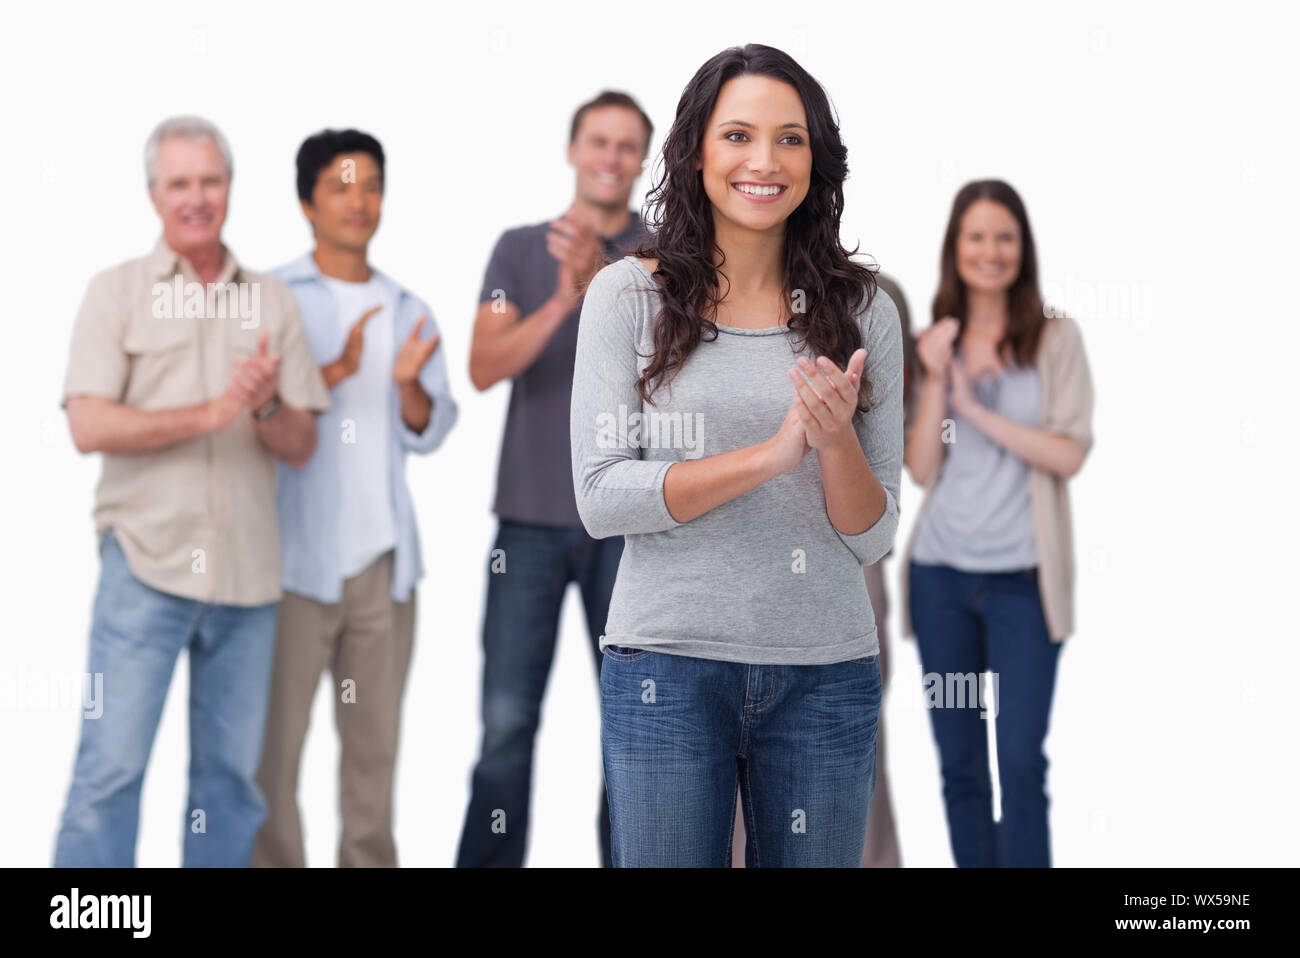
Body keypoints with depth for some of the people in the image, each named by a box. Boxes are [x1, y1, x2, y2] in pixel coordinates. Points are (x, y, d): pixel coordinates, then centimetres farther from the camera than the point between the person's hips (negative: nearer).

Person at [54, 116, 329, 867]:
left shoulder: (273, 302, 11)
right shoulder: (117, 291, 3)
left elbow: (301, 446, 8)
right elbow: (90, 426, -8)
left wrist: (266, 408, -13)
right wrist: (211, 412, -15)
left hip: (249, 575, 3)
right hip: (147, 561, -3)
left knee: (233, 775, 7)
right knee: (111, 767, -6)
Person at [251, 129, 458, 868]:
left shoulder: (408, 312, 15)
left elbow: (430, 433, 9)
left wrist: (409, 381, -10)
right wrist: (333, 373, -17)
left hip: (384, 559, 4)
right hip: (297, 555, -4)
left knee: (376, 740, 8)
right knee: (276, 738, -4)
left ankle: (371, 862, 15)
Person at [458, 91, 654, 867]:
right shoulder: (520, 249, 6)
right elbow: (485, 368, -5)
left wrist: (602, 286, -26)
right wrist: (562, 300, -20)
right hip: (532, 517, 0)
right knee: (508, 718, -2)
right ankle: (487, 861, 5)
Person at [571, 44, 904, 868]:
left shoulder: (862, 309, 4)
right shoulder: (629, 294, -1)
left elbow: (874, 539, 3)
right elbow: (601, 498, -9)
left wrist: (838, 441, -17)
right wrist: (772, 454, -18)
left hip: (827, 674, 2)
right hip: (669, 668, -2)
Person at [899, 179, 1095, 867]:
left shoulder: (1056, 338, 0)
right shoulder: (932, 343, 6)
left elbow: (1069, 456, -8)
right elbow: (921, 470, 0)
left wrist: (978, 410, -12)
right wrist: (937, 379, -11)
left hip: (1022, 577, -3)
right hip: (941, 574, 3)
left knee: (1021, 762, -7)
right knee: (959, 762, 8)